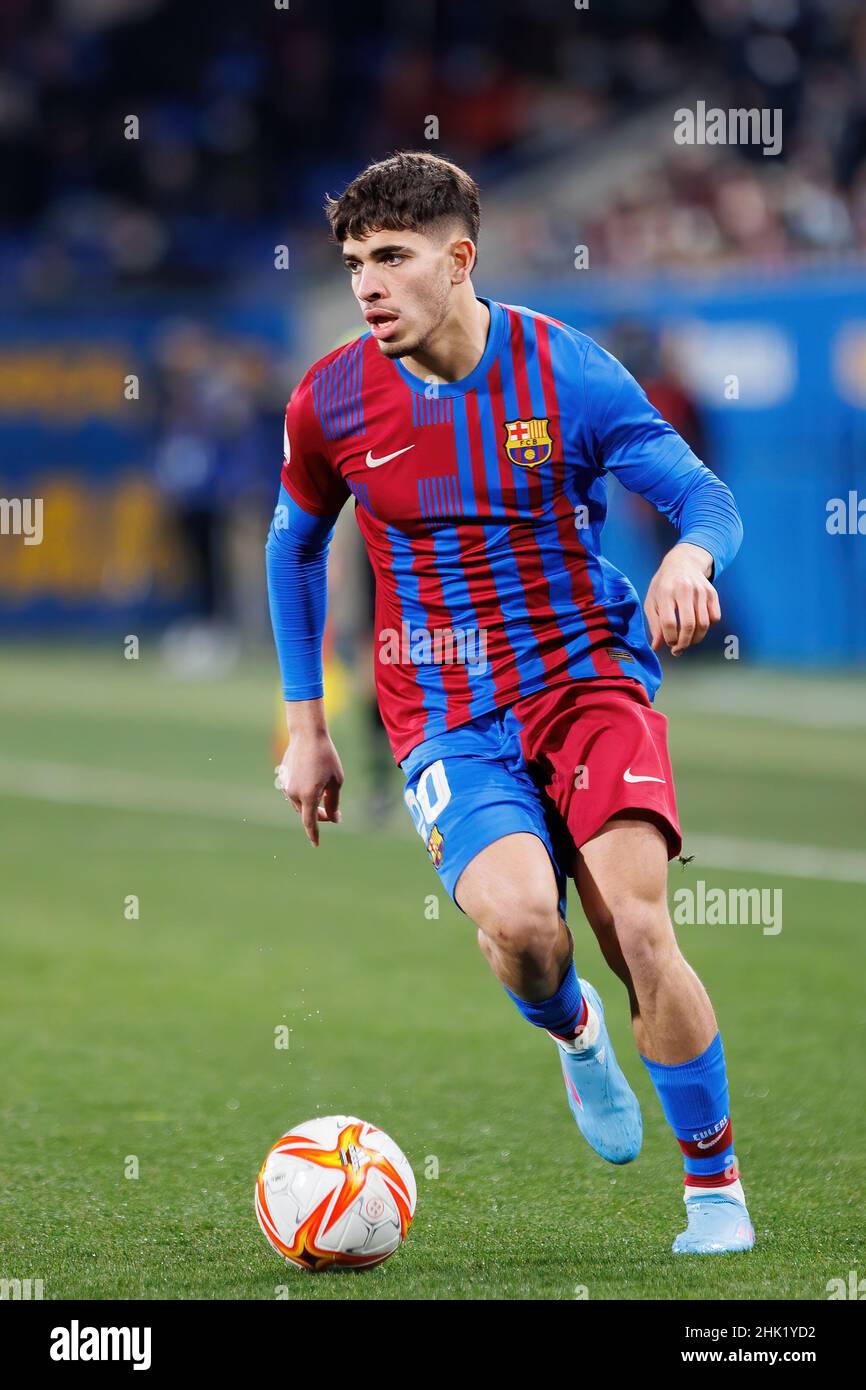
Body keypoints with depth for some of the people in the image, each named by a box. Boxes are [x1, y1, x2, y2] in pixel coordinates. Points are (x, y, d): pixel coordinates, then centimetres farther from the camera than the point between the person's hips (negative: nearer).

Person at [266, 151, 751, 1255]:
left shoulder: (568, 372, -6)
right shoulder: (330, 404, 0)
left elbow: (708, 499, 0)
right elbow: (294, 547, 17)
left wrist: (690, 557, -25)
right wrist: (305, 725, 16)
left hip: (590, 676, -1)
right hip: (445, 720, 1)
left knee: (636, 928, -19)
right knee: (519, 918, -27)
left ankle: (717, 1191, 0)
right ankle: (573, 1035, 11)